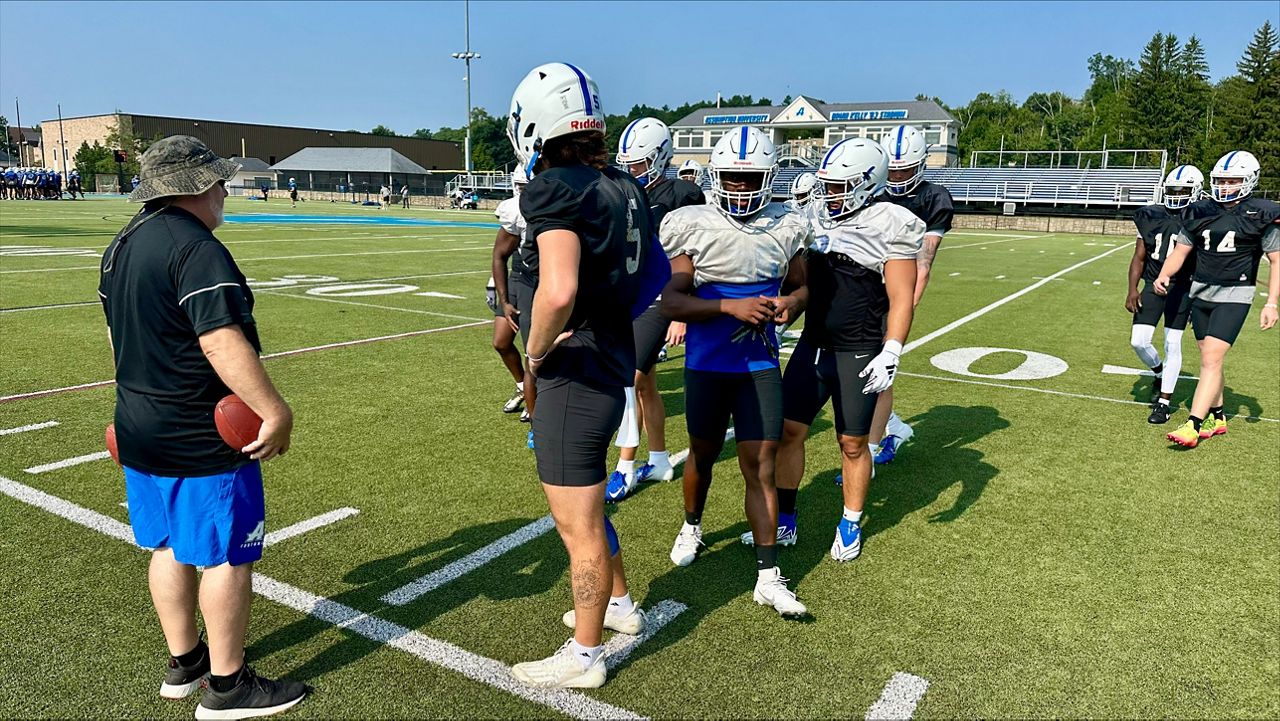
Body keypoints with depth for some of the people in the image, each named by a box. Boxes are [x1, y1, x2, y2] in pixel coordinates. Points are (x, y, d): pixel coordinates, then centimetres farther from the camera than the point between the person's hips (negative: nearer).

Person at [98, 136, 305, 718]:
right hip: (203, 440, -10)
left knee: (170, 549, 20)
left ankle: (183, 664, 35)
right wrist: (276, 412, -26)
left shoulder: (122, 245, 11)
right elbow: (222, 344, -29)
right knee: (228, 557, 3)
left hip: (139, 429, 10)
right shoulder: (195, 249, -21)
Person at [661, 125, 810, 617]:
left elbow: (799, 286, 12)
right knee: (703, 452, 18)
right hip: (707, 364, -1)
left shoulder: (786, 229, -2)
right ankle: (692, 526, 46)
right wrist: (731, 306, -25)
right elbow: (672, 301, -13)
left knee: (760, 466, 0)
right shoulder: (693, 226, -9)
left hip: (760, 364, 1)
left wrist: (790, 303, -11)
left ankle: (768, 577, 7)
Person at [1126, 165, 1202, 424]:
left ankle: (1164, 403, 9)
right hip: (1152, 285, 3)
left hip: (1181, 288, -3)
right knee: (1138, 341, -3)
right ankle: (1160, 373, 30)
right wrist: (1132, 289, -5)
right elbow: (1139, 257, 6)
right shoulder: (1151, 217, 3)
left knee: (1173, 345, 0)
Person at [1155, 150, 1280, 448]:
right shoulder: (1200, 212, 5)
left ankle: (1193, 426, -15)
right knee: (1210, 359, 13)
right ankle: (1218, 417, 28)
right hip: (1201, 292, 5)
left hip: (1234, 295, -5)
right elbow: (1180, 251, 9)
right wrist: (1163, 276, -11)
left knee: (1211, 360, -14)